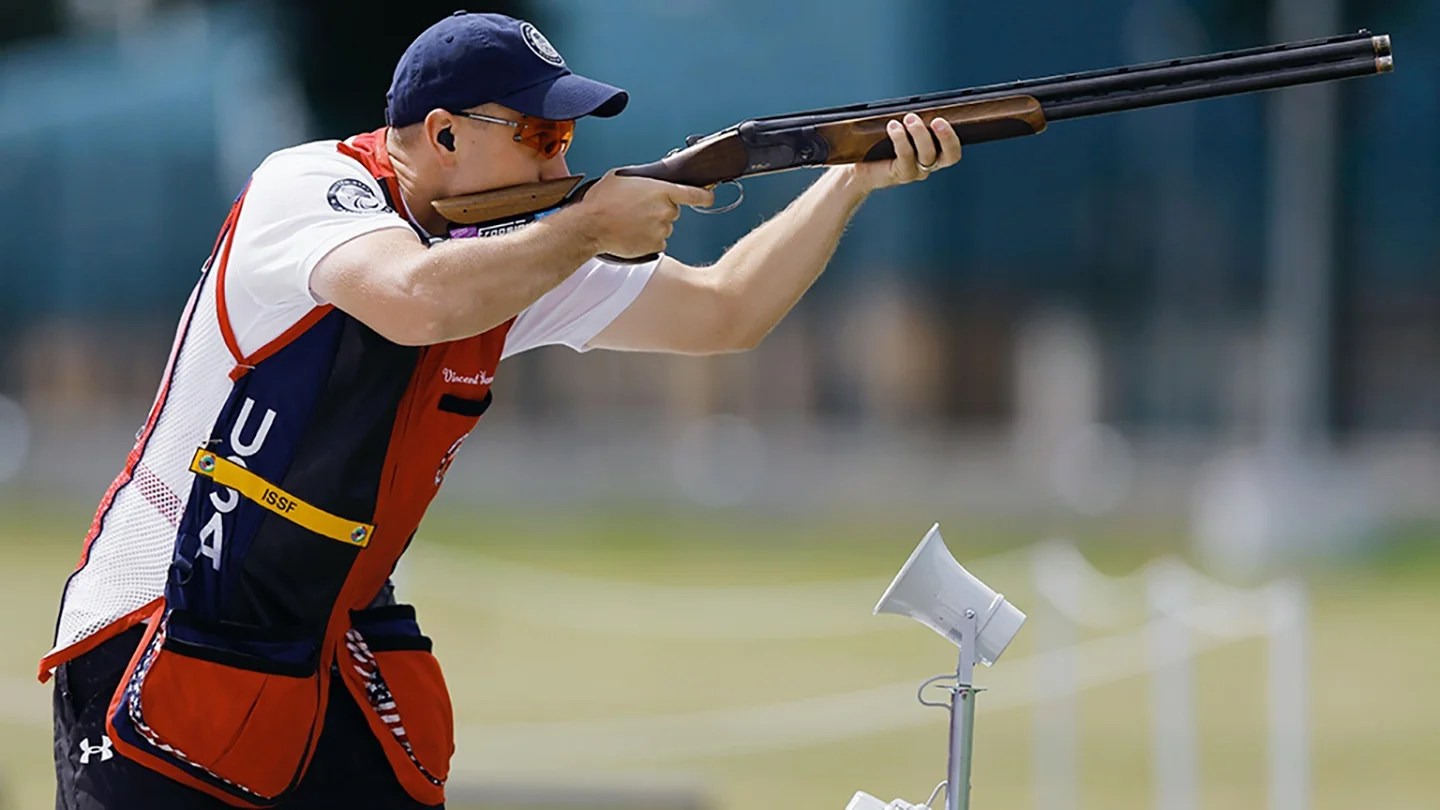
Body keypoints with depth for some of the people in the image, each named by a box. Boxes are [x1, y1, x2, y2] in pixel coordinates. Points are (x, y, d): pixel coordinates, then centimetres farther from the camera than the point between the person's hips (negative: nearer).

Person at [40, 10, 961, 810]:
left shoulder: (522, 254, 6)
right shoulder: (309, 186, -15)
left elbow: (721, 312, 12)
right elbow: (421, 302, -34)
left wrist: (856, 178, 3)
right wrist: (589, 228, -21)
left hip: (338, 655, 7)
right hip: (159, 651, -7)